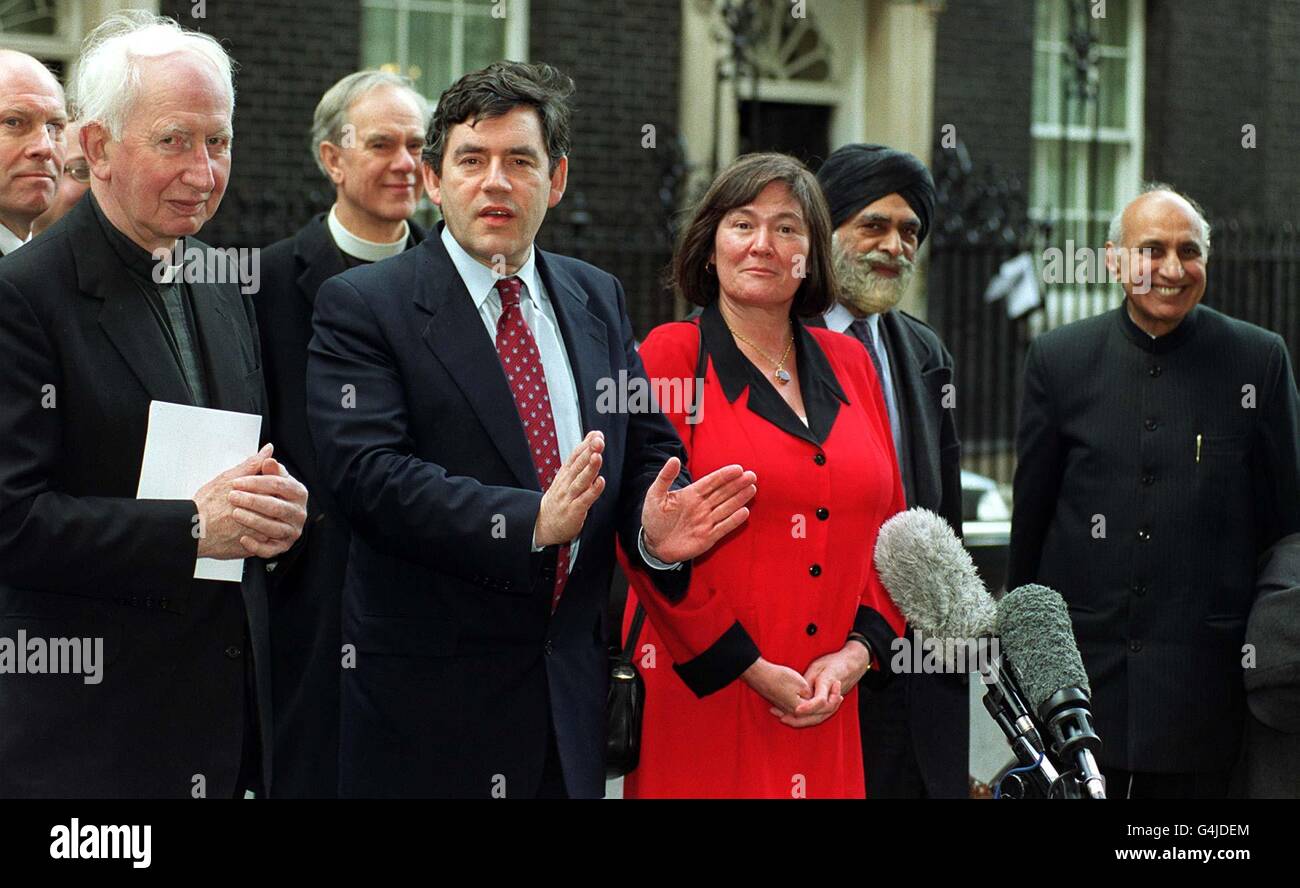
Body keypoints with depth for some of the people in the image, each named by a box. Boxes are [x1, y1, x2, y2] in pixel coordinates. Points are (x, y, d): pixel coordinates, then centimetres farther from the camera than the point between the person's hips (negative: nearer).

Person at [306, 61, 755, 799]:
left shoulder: (600, 299, 11)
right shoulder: (362, 307, -6)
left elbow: (648, 448, 11)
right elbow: (368, 474, -18)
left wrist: (654, 528, -13)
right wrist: (529, 523, -29)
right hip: (428, 698, -4)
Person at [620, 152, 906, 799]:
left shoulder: (849, 363, 12)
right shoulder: (672, 355, -2)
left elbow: (889, 528, 13)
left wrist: (857, 651, -2)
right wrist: (752, 669, -11)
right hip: (703, 700, -4)